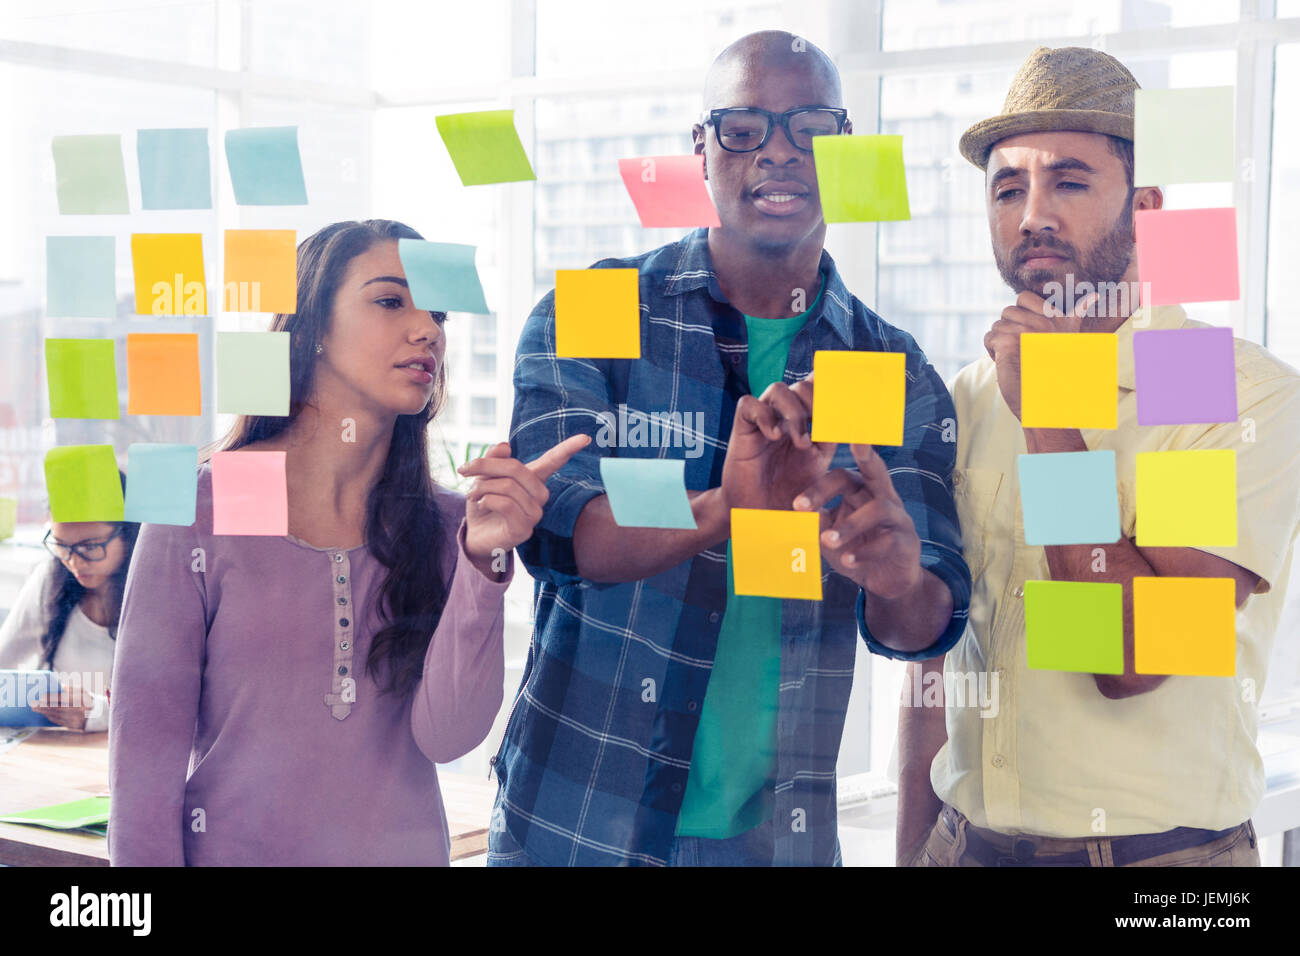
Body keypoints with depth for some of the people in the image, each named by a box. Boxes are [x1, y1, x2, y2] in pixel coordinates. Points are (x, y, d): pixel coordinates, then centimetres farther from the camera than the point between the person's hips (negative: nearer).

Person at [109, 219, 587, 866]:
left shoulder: (448, 525, -5)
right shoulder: (203, 507, -12)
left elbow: (446, 735, -16)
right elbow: (145, 743, -10)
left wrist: (483, 560, -26)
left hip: (405, 847, 3)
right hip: (233, 849, -2)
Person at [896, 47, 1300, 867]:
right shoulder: (968, 397, 4)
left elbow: (1130, 653, -21)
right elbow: (934, 655, 9)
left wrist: (1047, 415, -19)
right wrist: (913, 849, 6)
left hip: (1161, 847, -5)